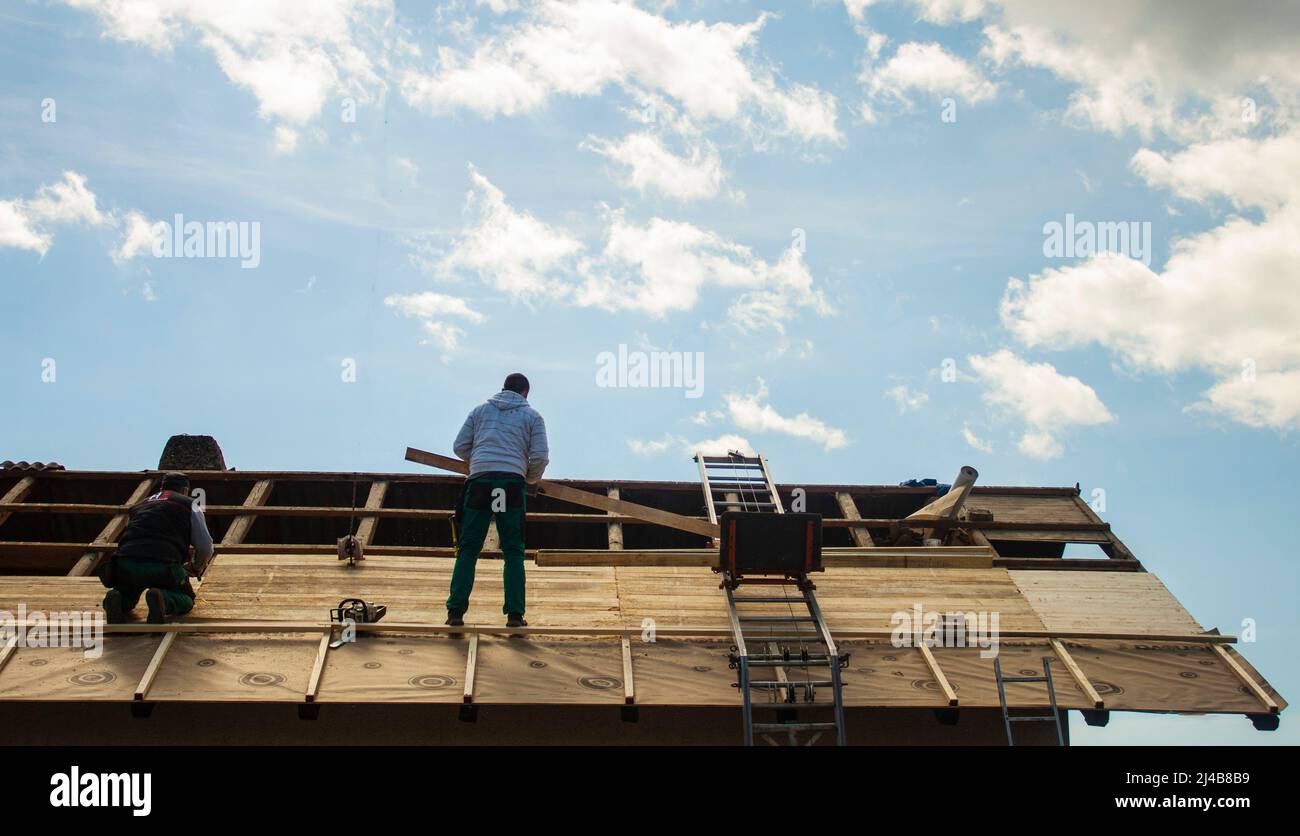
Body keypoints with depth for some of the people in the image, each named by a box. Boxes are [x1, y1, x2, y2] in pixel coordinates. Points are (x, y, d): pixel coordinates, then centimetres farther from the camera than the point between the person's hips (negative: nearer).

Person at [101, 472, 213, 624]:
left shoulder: (140, 505, 31)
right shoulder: (190, 504, 17)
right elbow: (205, 547, 11)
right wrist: (197, 567, 35)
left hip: (125, 563, 4)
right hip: (162, 564, -4)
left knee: (126, 600, 31)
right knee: (186, 601, 18)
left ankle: (116, 599, -6)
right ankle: (162, 599, -16)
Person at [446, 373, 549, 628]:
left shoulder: (481, 410, 18)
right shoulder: (532, 416, 12)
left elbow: (460, 446, 14)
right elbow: (540, 457, 3)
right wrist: (531, 479, 22)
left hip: (480, 481, 1)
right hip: (512, 482, -1)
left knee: (468, 549, 5)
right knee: (513, 552, 6)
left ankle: (456, 611, -2)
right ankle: (514, 614, 1)